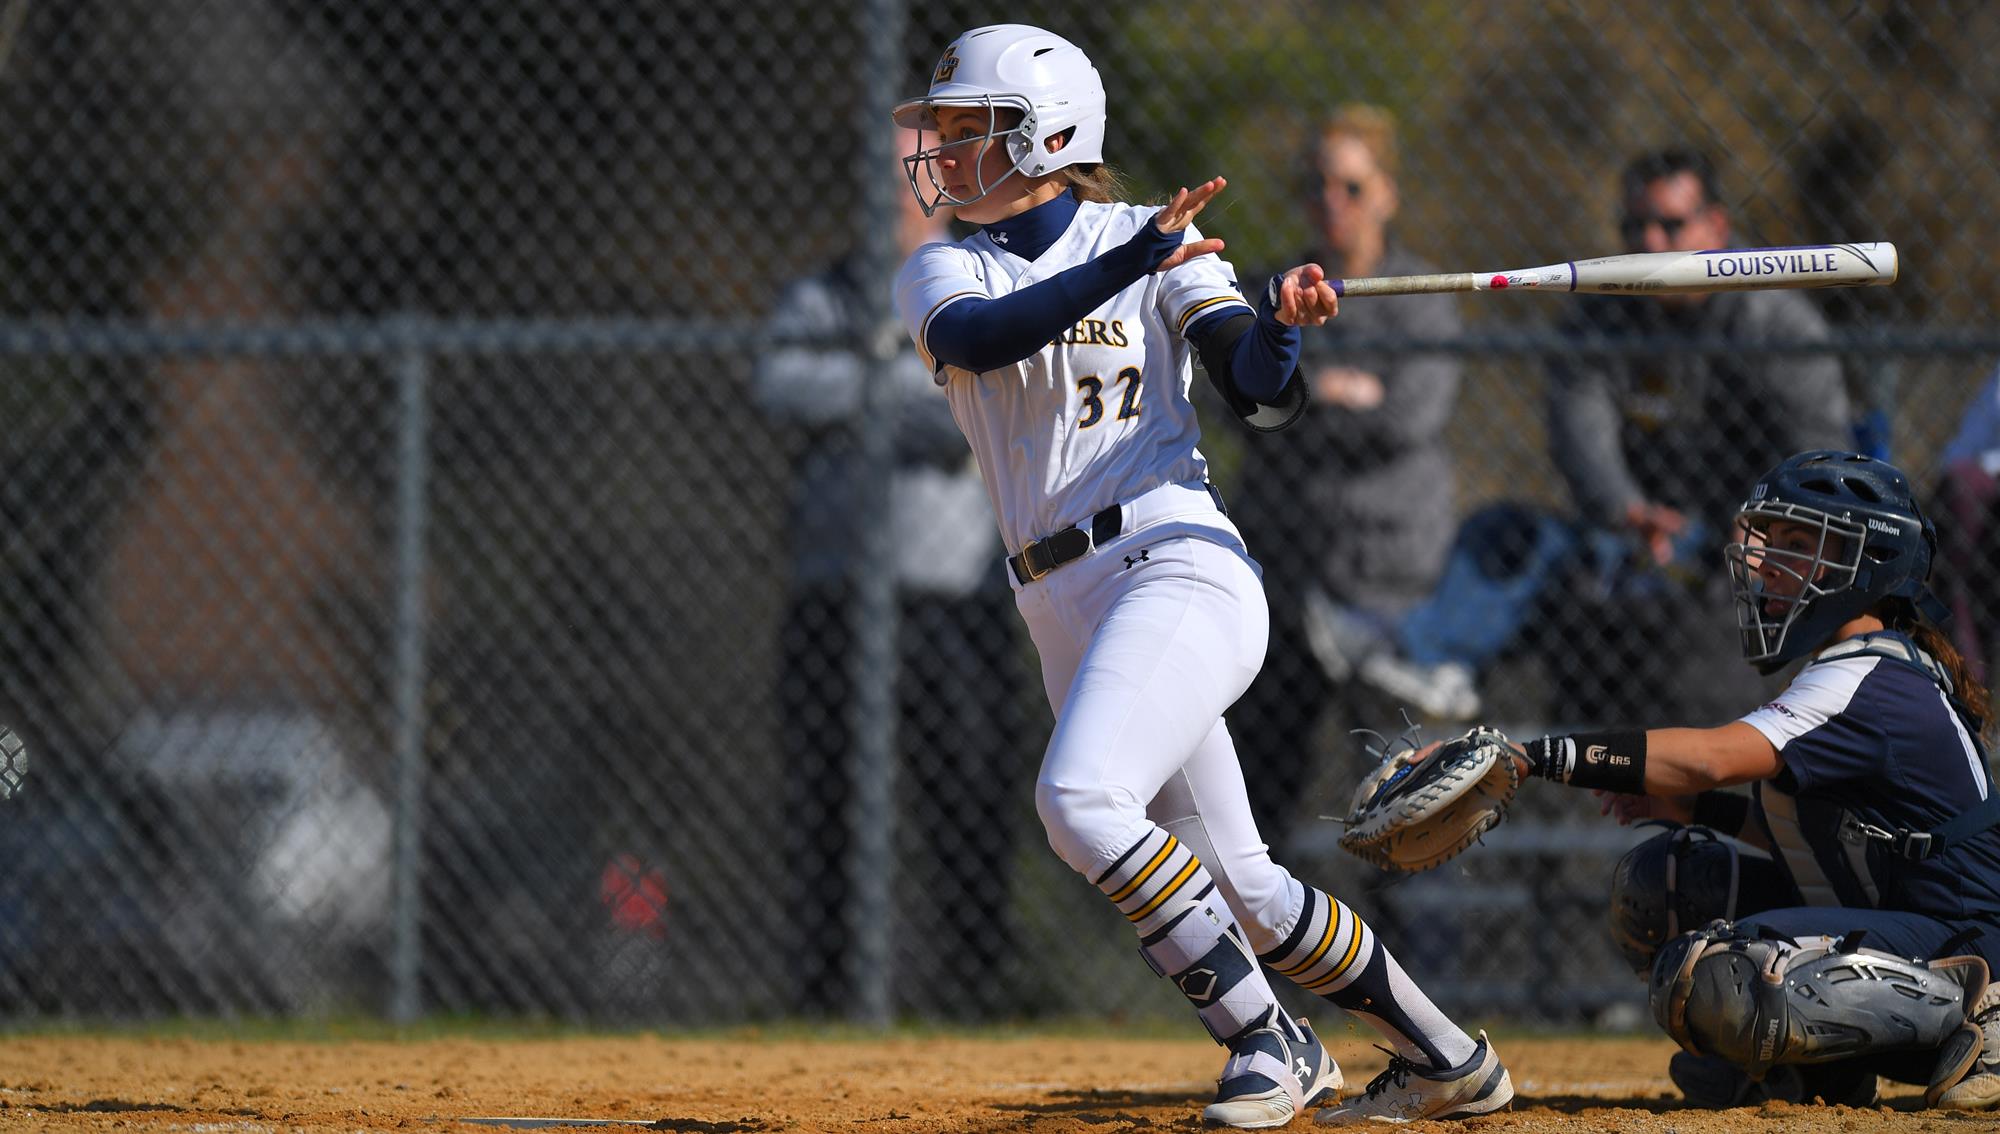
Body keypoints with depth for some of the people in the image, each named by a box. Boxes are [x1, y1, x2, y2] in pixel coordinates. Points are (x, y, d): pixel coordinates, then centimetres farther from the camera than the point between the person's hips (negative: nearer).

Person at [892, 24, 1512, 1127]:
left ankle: (1268, 1040, -18)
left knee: (1080, 797, -28)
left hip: (1176, 569, -6)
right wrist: (1130, 262, -26)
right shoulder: (939, 276, 10)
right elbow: (978, 340, -14)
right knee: (1239, 890, 6)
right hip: (1062, 610, 6)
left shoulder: (1157, 242, 2)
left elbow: (1261, 397, -7)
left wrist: (1281, 322, -29)